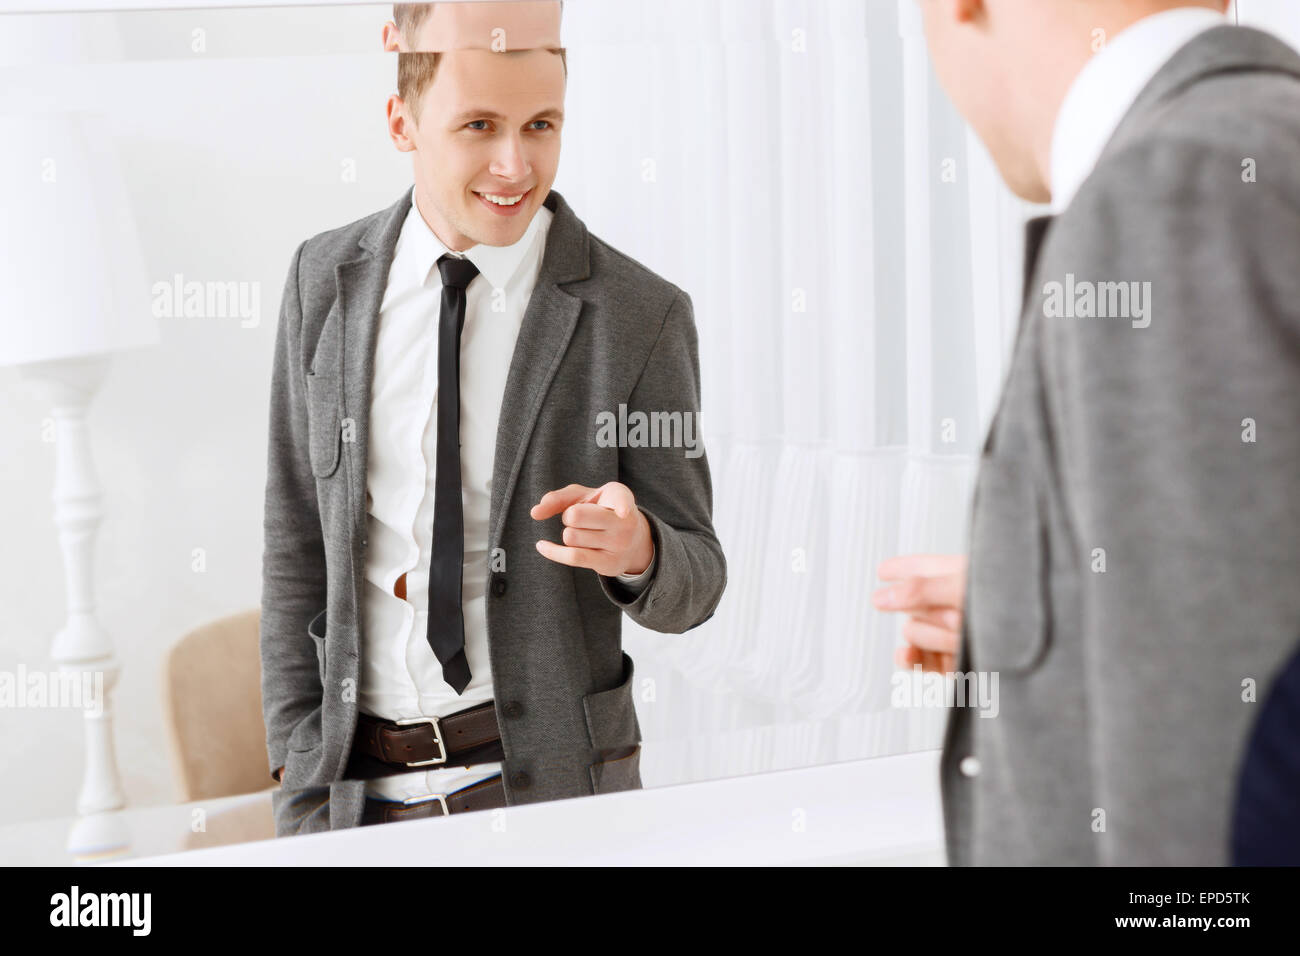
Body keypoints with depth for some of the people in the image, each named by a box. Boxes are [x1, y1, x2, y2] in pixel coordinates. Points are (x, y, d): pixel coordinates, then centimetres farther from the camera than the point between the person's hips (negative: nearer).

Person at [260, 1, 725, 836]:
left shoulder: (641, 316, -8)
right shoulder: (326, 282, 2)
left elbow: (692, 586, -2)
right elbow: (296, 549, 6)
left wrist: (633, 549, -24)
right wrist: (301, 791, 3)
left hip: (545, 785, -2)